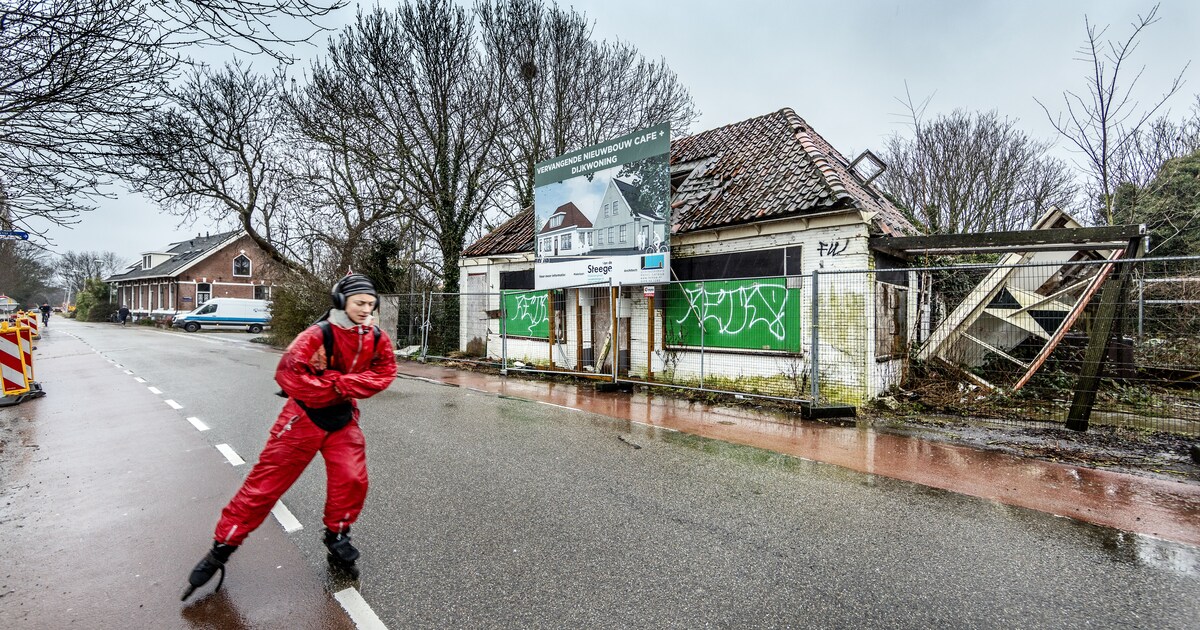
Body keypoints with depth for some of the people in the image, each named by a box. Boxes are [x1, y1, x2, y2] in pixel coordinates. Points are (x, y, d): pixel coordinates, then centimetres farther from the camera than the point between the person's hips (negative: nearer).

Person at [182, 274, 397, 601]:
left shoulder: (378, 339, -8)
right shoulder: (319, 334, -23)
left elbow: (384, 373, -12)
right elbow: (288, 372, -31)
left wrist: (340, 383, -23)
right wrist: (333, 390, -24)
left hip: (343, 418, 4)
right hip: (305, 415, -3)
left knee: (352, 480, -6)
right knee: (266, 482, 3)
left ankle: (337, 537, 20)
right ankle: (221, 548, 23)